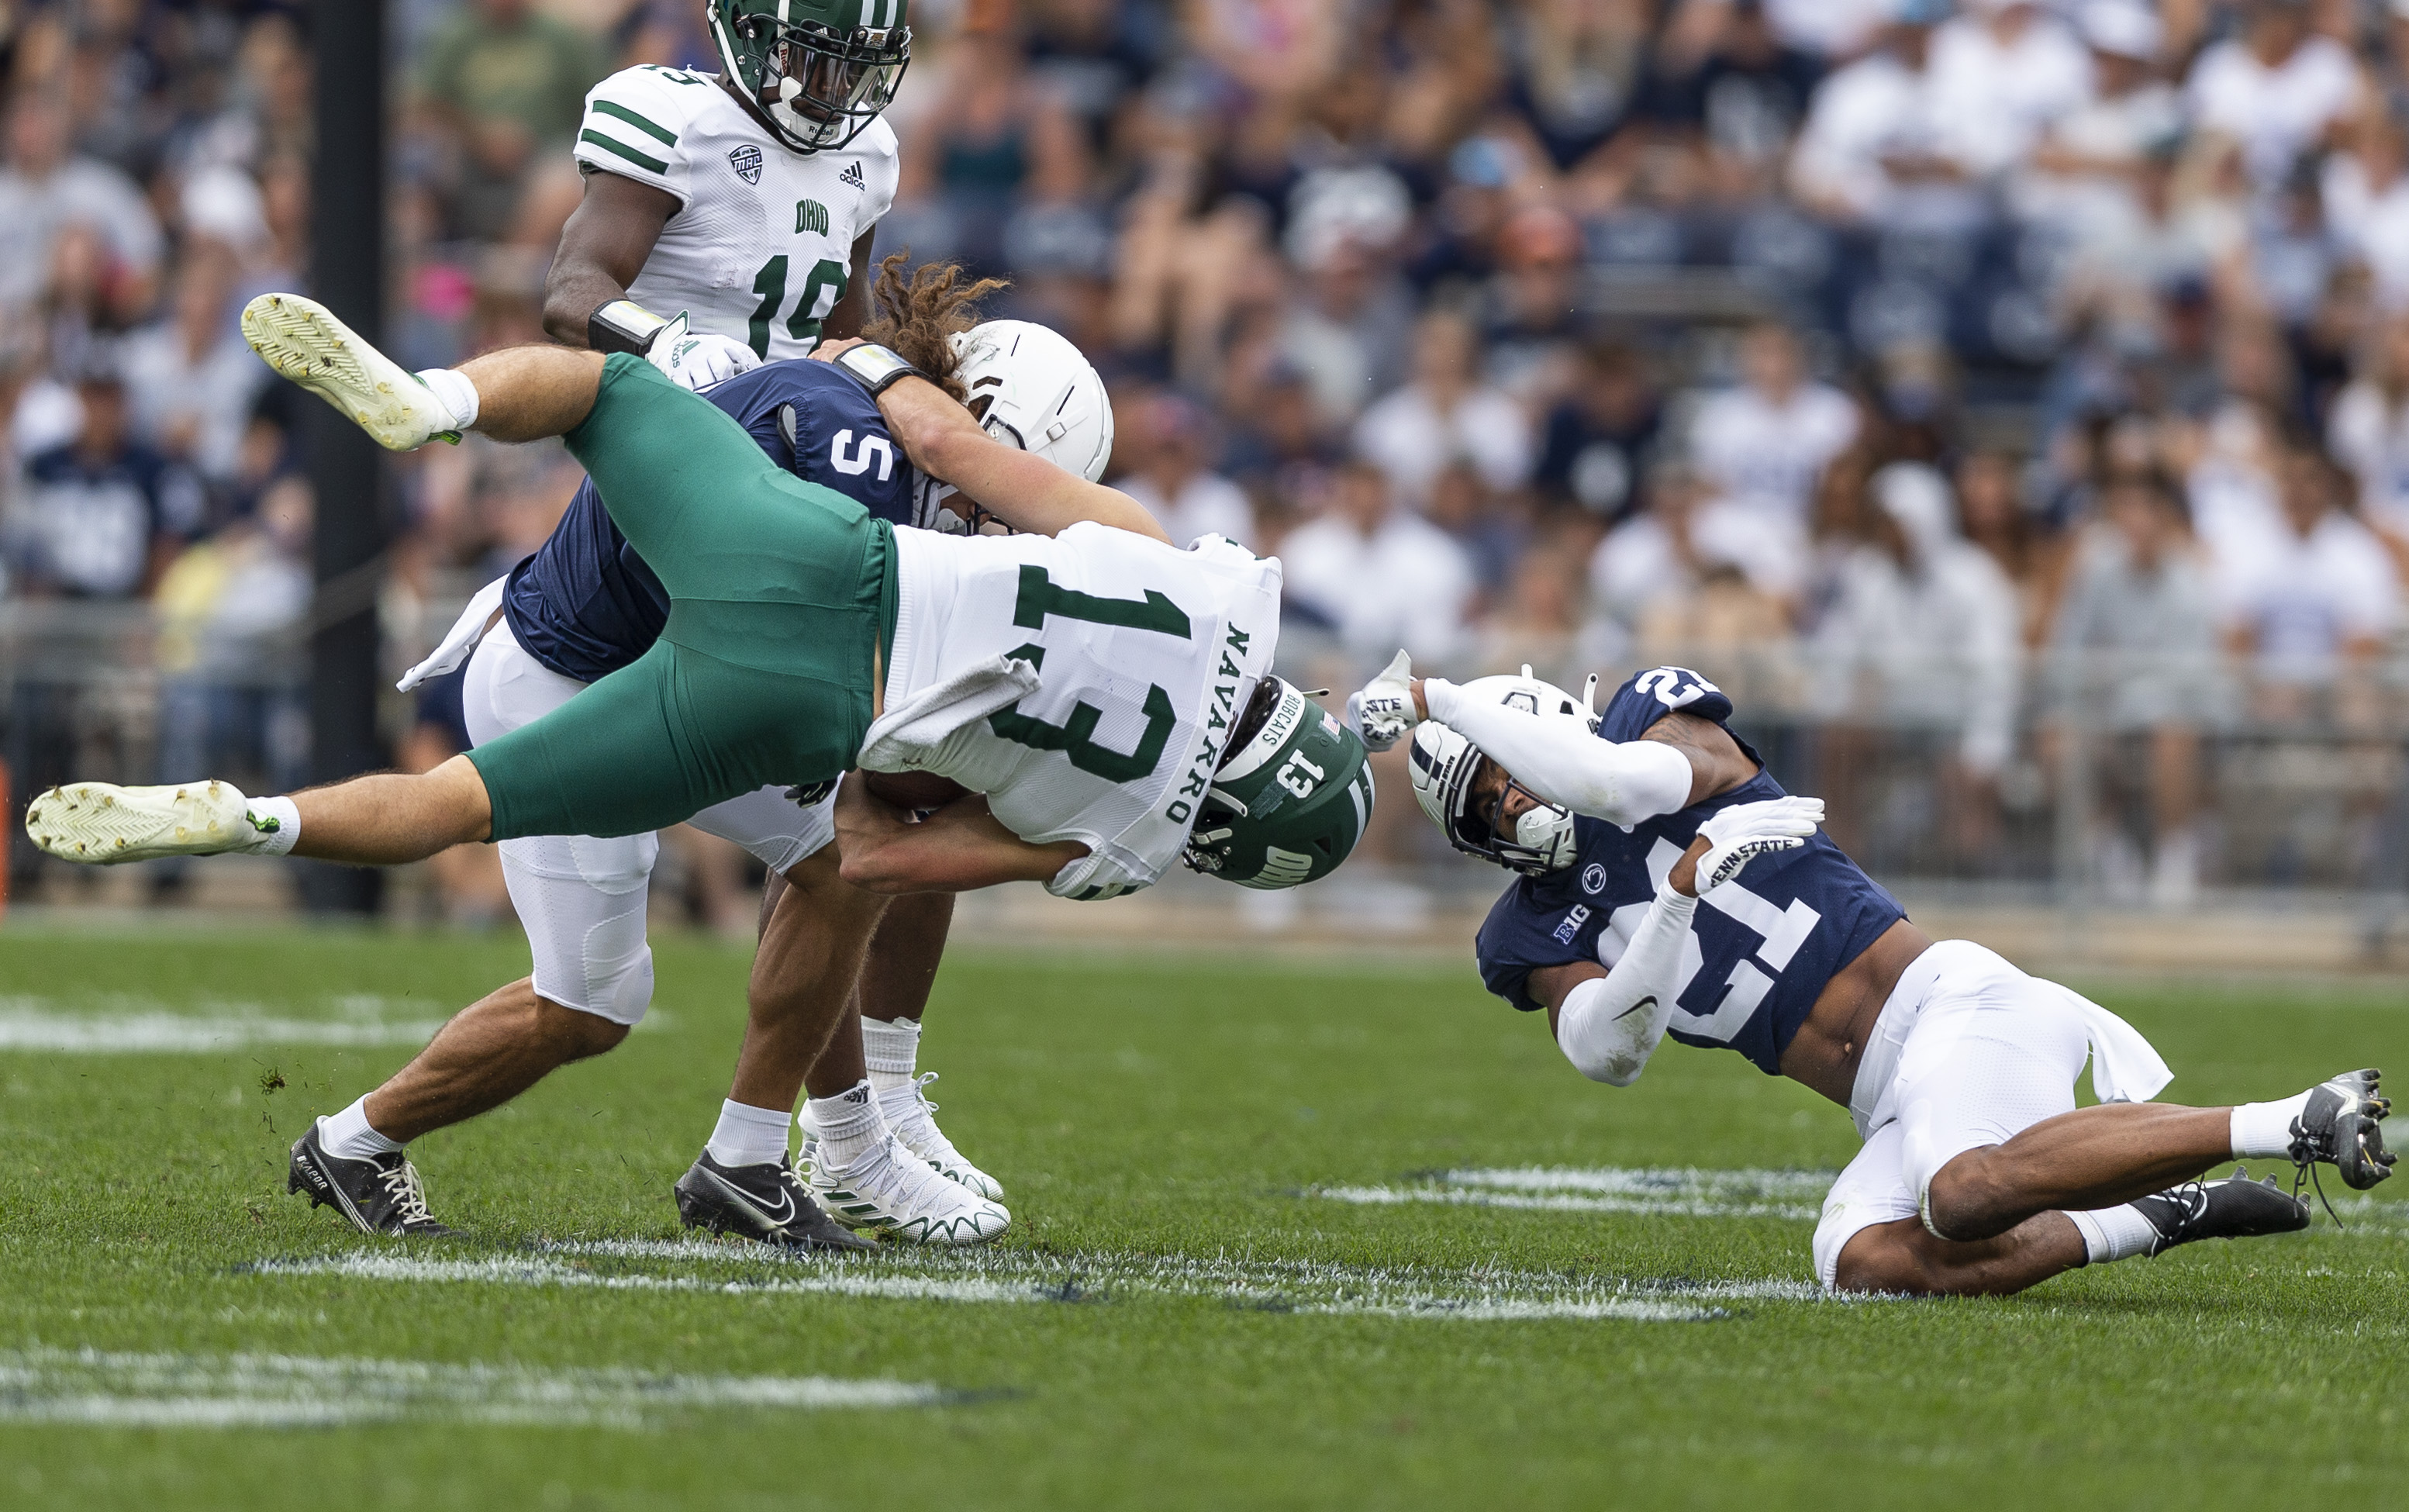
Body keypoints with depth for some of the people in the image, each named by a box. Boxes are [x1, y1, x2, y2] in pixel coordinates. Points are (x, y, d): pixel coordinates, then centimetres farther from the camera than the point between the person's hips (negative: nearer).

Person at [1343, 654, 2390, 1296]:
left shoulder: (1670, 730, 6)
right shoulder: (1545, 938, 17)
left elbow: (1608, 777, -18)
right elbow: (1609, 1051, -3)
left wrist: (1433, 699, -11)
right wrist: (1681, 895, -16)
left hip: (1949, 1005, -6)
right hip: (1895, 1108, 6)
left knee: (1970, 1192, -36)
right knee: (1867, 1263, -25)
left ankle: (2293, 1122, -33)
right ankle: (2166, 1217, -11)